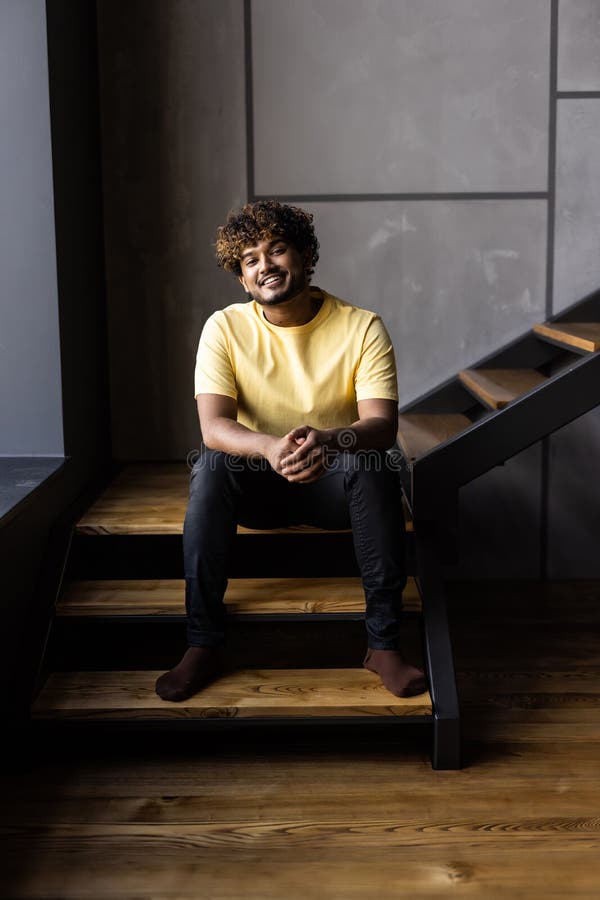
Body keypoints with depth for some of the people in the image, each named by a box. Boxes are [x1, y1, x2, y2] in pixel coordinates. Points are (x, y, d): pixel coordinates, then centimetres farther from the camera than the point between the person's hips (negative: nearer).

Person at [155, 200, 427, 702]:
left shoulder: (362, 327, -10)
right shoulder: (225, 328, -8)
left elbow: (383, 425, -22)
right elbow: (213, 427, -21)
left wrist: (328, 439, -46)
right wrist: (271, 447, -44)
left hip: (337, 483, 0)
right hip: (257, 486, 1)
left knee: (373, 465, -33)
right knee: (211, 466, -31)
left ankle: (384, 643, -23)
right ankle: (204, 645, -23)